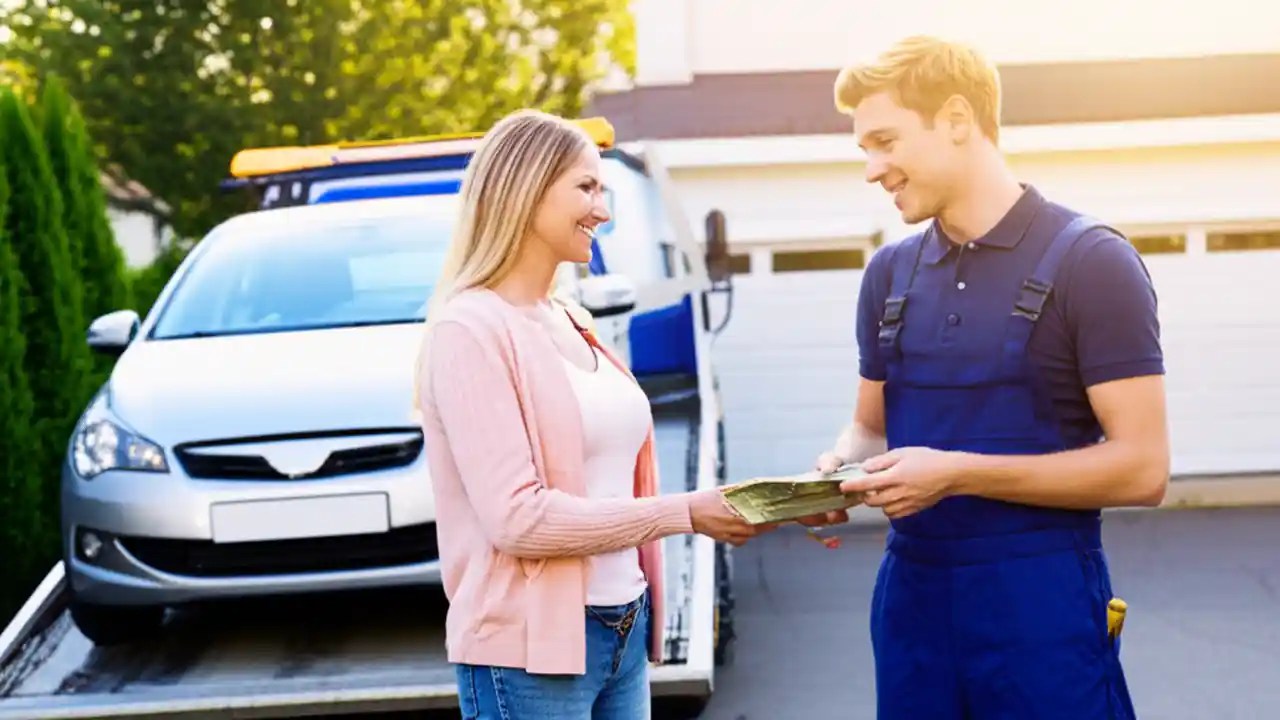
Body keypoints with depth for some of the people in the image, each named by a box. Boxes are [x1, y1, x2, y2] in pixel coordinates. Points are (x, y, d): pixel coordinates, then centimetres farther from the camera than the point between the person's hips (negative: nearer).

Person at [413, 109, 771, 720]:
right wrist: (683, 514, -17)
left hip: (623, 628, 7)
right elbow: (517, 518, -20)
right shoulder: (469, 329, -12)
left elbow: (608, 478, 12)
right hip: (529, 647, -7)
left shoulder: (569, 323, 12)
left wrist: (710, 507, -2)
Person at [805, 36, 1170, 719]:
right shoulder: (889, 272, 8)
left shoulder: (1089, 261, -9)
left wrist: (957, 473, -20)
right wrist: (840, 466, -5)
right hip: (910, 591, 5)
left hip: (1039, 597, -5)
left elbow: (1140, 468, -13)